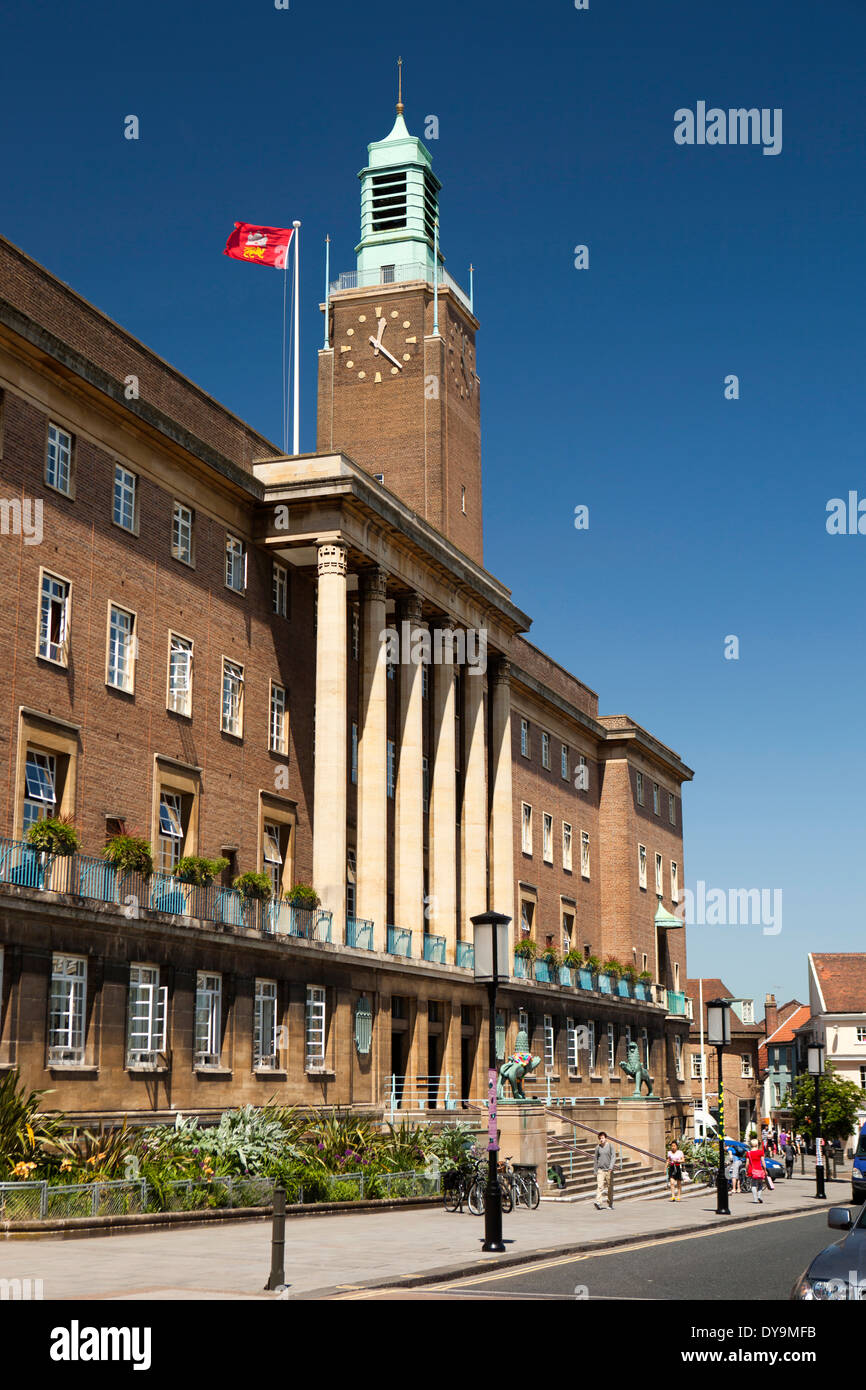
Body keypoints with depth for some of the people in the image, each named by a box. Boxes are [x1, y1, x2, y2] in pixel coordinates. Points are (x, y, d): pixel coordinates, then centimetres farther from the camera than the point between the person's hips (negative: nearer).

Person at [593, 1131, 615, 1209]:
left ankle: (610, 1204, 19)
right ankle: (599, 1203, -25)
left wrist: (611, 1167, -21)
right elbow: (595, 1159, 14)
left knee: (610, 1187, 6)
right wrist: (595, 1170, 11)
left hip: (609, 1170, -1)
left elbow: (613, 1157, -7)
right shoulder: (598, 1147, 7)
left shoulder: (610, 1146, 0)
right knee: (599, 1186, -14)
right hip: (600, 1170, 1)